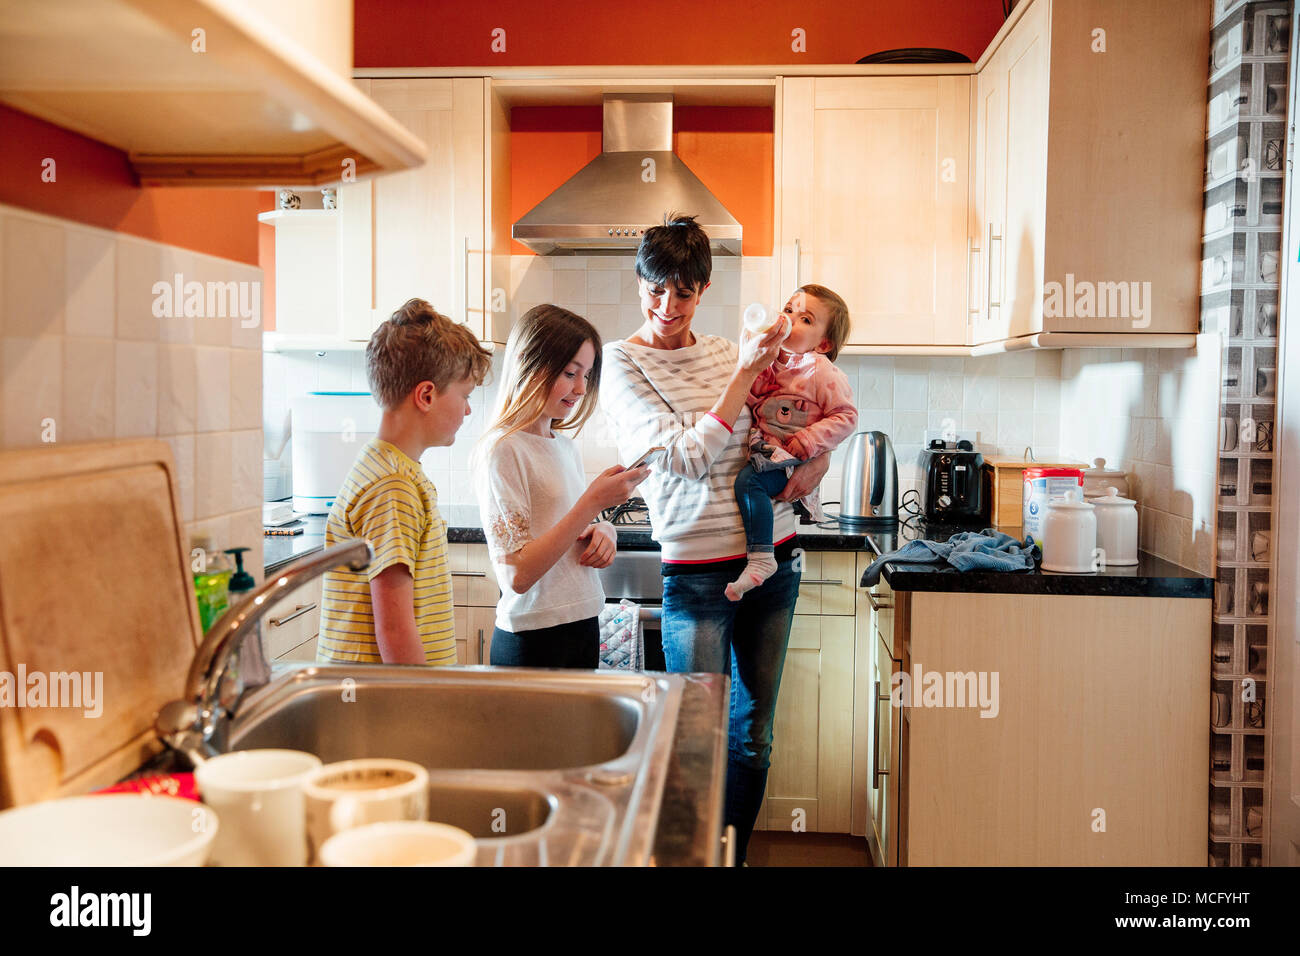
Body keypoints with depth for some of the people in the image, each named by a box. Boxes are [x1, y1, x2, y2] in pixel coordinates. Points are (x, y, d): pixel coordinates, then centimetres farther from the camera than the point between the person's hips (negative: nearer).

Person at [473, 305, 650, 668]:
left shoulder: (568, 449, 11)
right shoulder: (502, 450, -14)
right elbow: (518, 575, -20)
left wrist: (603, 531, -1)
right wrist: (594, 502, -21)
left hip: (584, 627, 8)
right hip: (533, 641, -7)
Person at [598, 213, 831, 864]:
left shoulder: (725, 352, 9)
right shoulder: (622, 362, -5)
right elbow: (685, 456, -15)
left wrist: (817, 460, 0)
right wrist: (744, 373, -16)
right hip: (698, 570, -5)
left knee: (754, 735, 15)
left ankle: (735, 854, 32)